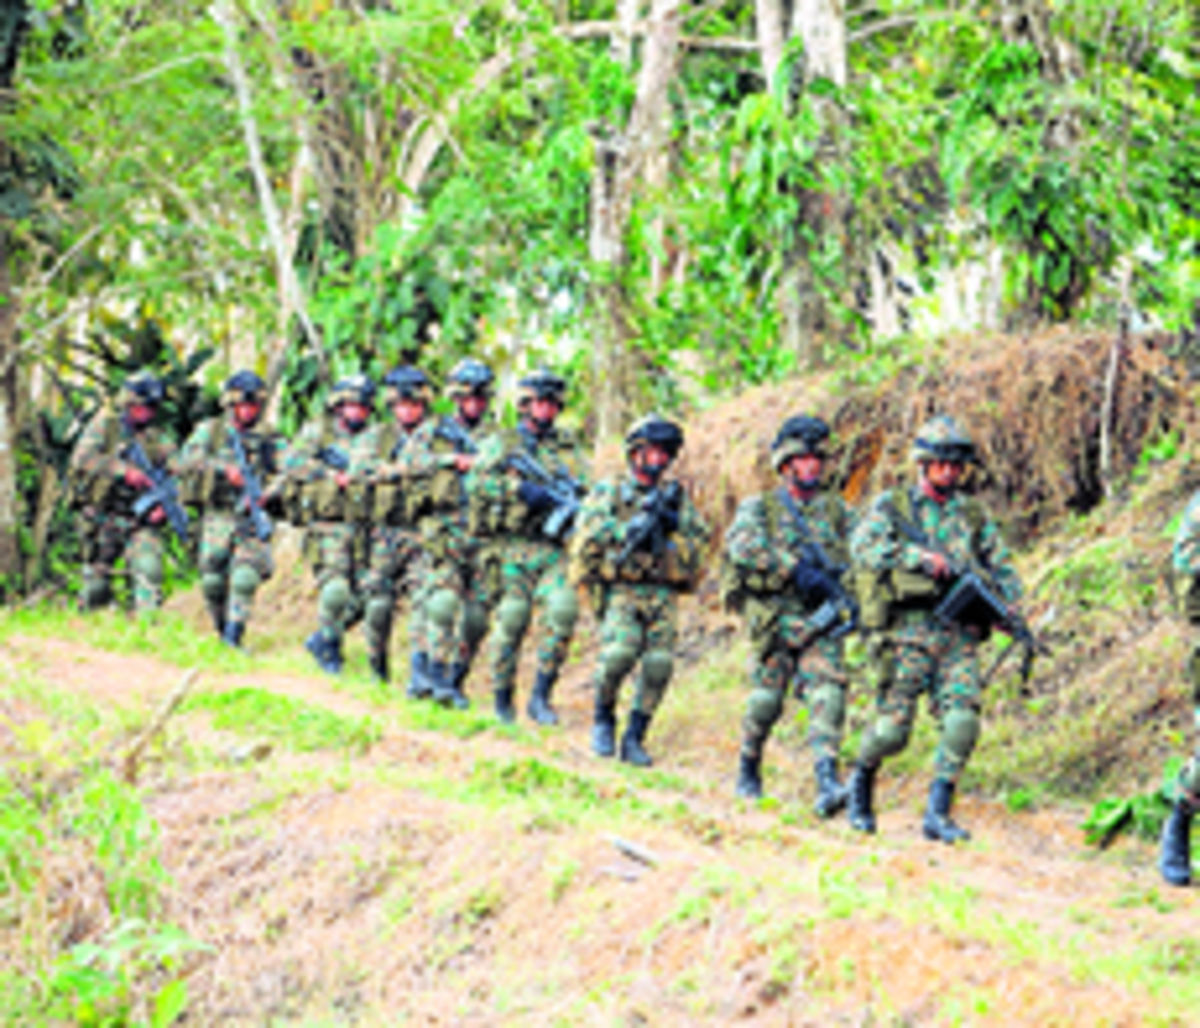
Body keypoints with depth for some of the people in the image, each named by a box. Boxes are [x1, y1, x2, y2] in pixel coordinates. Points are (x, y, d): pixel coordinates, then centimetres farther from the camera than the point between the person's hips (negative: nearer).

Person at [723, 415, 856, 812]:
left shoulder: (835, 508, 14)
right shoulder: (759, 508, 4)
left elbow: (852, 557, 17)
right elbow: (744, 546, -15)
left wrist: (847, 598, -1)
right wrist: (795, 568, -23)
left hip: (821, 620, 2)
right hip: (775, 619, -2)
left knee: (828, 694, -16)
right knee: (766, 700, 2)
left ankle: (827, 784, -25)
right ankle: (748, 770, 27)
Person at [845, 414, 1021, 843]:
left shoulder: (973, 515, 15)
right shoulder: (892, 507, 4)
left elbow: (1003, 569, 18)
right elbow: (864, 546, -14)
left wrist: (1002, 605, -2)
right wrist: (919, 556, -25)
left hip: (958, 633, 3)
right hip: (908, 631, -3)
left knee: (962, 720, -14)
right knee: (892, 728, -4)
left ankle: (937, 813, -8)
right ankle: (862, 781, 26)